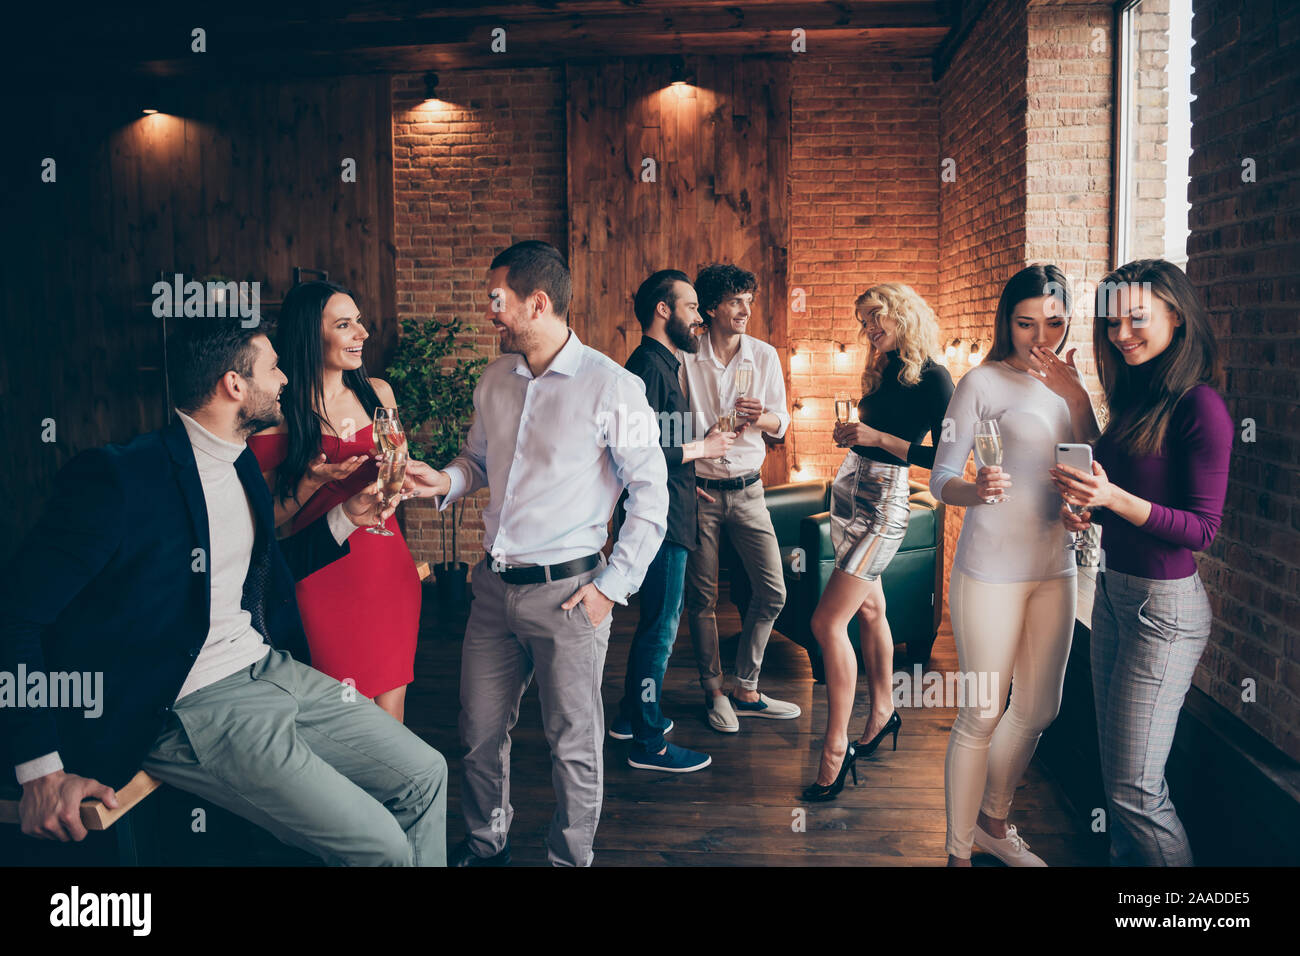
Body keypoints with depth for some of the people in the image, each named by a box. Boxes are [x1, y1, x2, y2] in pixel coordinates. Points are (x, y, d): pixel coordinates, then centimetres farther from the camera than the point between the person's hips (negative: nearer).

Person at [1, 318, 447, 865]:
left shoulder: (242, 465, 10)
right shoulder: (118, 478, -17)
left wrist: (345, 519, 12)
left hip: (270, 669, 8)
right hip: (188, 709, -8)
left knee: (425, 774, 2)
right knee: (377, 843, -17)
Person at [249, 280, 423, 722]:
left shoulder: (376, 392, 7)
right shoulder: (278, 412, -8)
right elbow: (265, 518, -3)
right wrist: (313, 480, -17)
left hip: (390, 571, 4)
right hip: (324, 581, -4)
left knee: (391, 710, 9)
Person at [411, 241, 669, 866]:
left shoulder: (611, 387, -12)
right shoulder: (495, 380, 7)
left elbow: (651, 494, -8)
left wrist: (612, 585, -10)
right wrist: (447, 482, -2)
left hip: (566, 591, -5)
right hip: (495, 586, 6)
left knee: (573, 744, 7)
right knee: (480, 733, 16)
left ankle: (570, 858, 28)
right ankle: (485, 843, 39)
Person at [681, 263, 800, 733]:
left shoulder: (765, 356, 2)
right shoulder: (685, 358, -5)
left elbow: (781, 422, 7)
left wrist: (760, 417, -15)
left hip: (747, 490, 3)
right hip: (699, 489, -3)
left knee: (773, 591, 0)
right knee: (702, 598, 4)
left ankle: (746, 689, 15)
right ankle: (714, 692, 19)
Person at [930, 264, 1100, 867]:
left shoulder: (1065, 383, 11)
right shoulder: (983, 382, -8)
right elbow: (942, 478, -10)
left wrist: (1076, 397, -11)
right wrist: (976, 489, -32)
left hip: (1054, 568, 7)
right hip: (991, 572, -6)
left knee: (1038, 710, 15)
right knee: (982, 715, -2)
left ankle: (993, 820, 36)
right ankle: (959, 850, 13)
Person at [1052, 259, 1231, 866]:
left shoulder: (1200, 407, -16)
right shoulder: (1136, 395, 10)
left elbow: (1202, 529, -17)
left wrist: (1113, 497, -27)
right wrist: (1087, 508, 0)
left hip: (1164, 607, -8)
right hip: (1113, 590, 8)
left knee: (1135, 790, -2)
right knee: (1115, 769, 17)